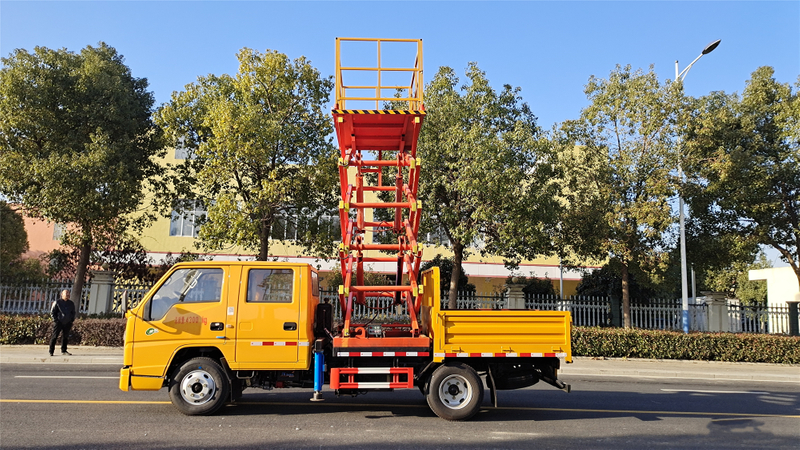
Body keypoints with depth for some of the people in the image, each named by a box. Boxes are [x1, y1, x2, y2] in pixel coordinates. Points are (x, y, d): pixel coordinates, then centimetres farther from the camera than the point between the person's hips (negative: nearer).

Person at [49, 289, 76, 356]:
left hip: (67, 323, 4)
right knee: (54, 337, -3)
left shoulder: (71, 303, 12)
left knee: (65, 337, 8)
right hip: (58, 323, -4)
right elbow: (52, 312, 2)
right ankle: (51, 352, 2)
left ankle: (63, 351, 17)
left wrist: (71, 321, 11)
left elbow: (73, 313, 20)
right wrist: (56, 320, -7)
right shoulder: (57, 302, 0)